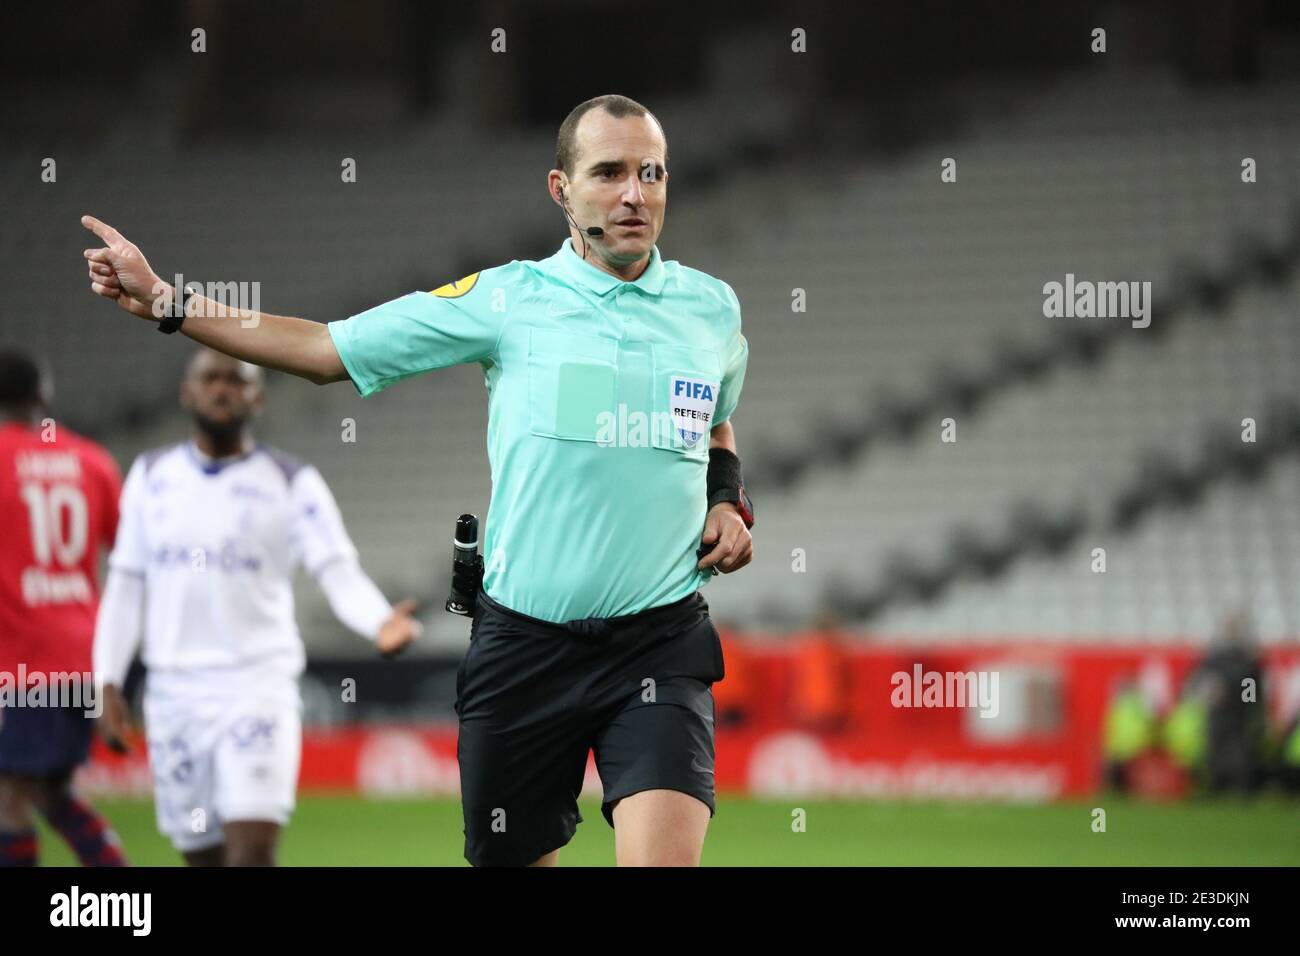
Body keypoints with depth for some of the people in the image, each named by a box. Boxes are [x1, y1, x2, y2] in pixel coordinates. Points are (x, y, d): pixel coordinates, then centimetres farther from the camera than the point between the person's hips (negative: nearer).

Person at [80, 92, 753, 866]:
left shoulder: (713, 307, 8)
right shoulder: (507, 298, 1)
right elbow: (326, 350, 5)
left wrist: (728, 503, 9)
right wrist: (164, 302, 1)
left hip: (661, 638, 0)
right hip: (523, 637, 0)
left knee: (663, 858, -23)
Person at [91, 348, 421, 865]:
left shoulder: (292, 483, -2)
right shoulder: (152, 474, 9)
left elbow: (340, 573, -13)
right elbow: (126, 584, 13)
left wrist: (379, 623, -33)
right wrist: (109, 683, 7)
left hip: (257, 687, -4)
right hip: (173, 691, 4)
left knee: (253, 850, -17)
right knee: (204, 856, 7)